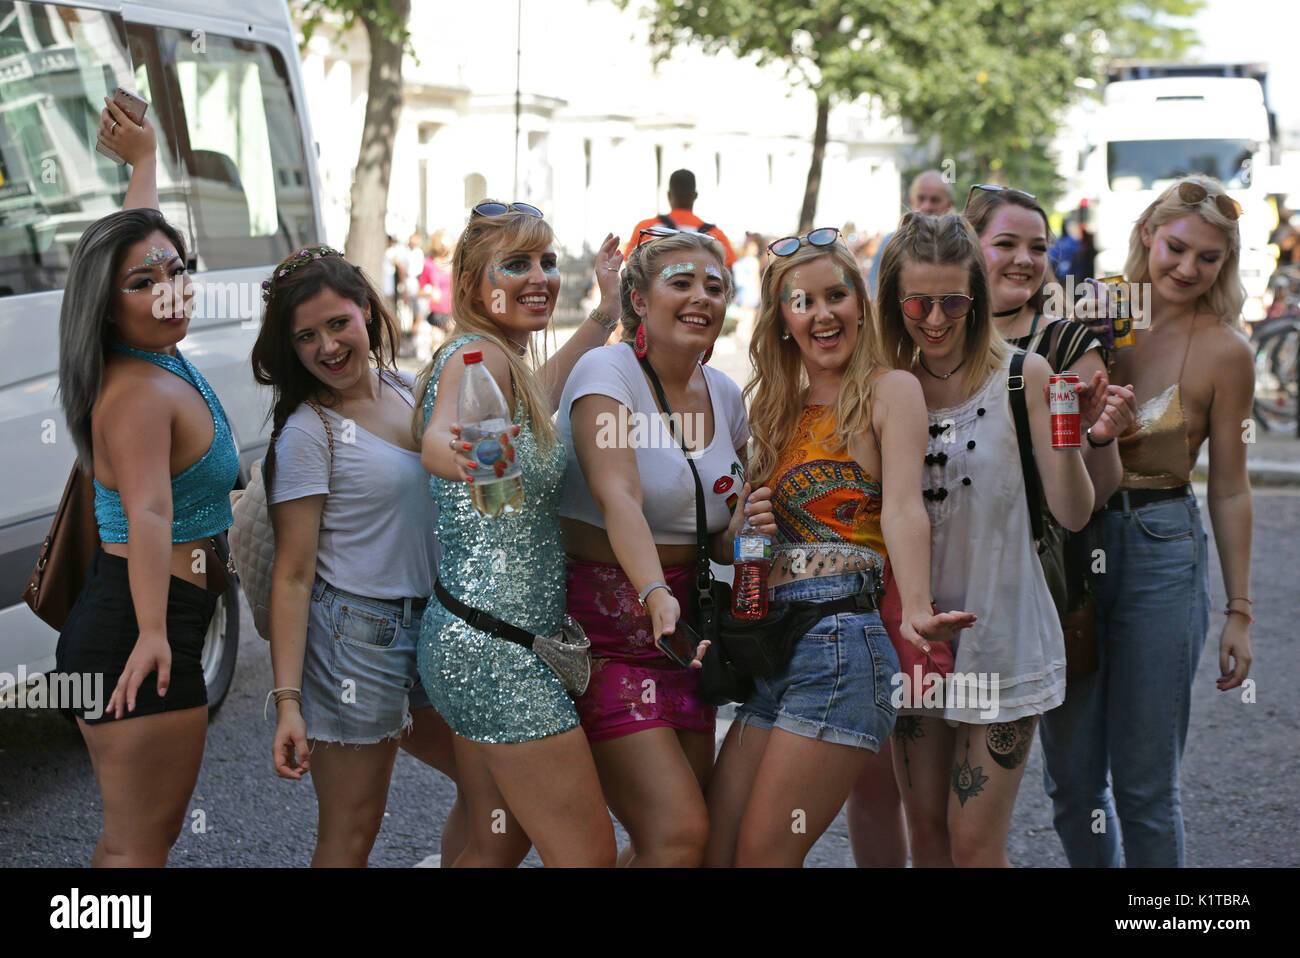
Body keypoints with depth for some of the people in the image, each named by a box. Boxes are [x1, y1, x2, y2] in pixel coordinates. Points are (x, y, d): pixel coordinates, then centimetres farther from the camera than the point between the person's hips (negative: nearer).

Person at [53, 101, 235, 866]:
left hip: (138, 625, 10)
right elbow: (147, 516, -35)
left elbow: (139, 237, 28)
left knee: (137, 835, 19)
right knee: (141, 845, -6)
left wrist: (145, 158, 40)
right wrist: (152, 634, -47)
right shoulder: (141, 394, -19)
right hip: (136, 631, -10)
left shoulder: (159, 359, 9)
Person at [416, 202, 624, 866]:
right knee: (589, 857, -6)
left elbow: (540, 394, 37)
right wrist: (456, 451, -60)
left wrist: (605, 308, 37)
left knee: (497, 847, 17)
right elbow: (438, 435, -37)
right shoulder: (476, 354, -15)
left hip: (472, 645, 10)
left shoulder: (506, 364, 13)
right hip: (496, 648, -10)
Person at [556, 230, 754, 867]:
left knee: (680, 832, 8)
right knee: (680, 835, -15)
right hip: (601, 632, -7)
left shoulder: (724, 395, 9)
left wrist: (743, 524, -7)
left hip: (680, 627, 7)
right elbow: (618, 497, -27)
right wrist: (656, 594, -43)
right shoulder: (606, 372, -11)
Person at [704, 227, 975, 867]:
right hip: (772, 647, 7)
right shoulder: (781, 409, 20)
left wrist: (915, 612, -32)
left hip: (843, 642, -7)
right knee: (715, 851, 3)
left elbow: (903, 508, -17)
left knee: (761, 854, -8)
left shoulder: (889, 390, -1)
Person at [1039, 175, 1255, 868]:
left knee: (1144, 787, 2)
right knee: (1070, 778, 10)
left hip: (1161, 555, -3)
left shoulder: (1223, 350, -4)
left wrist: (1239, 611, 1)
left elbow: (1229, 489, 0)